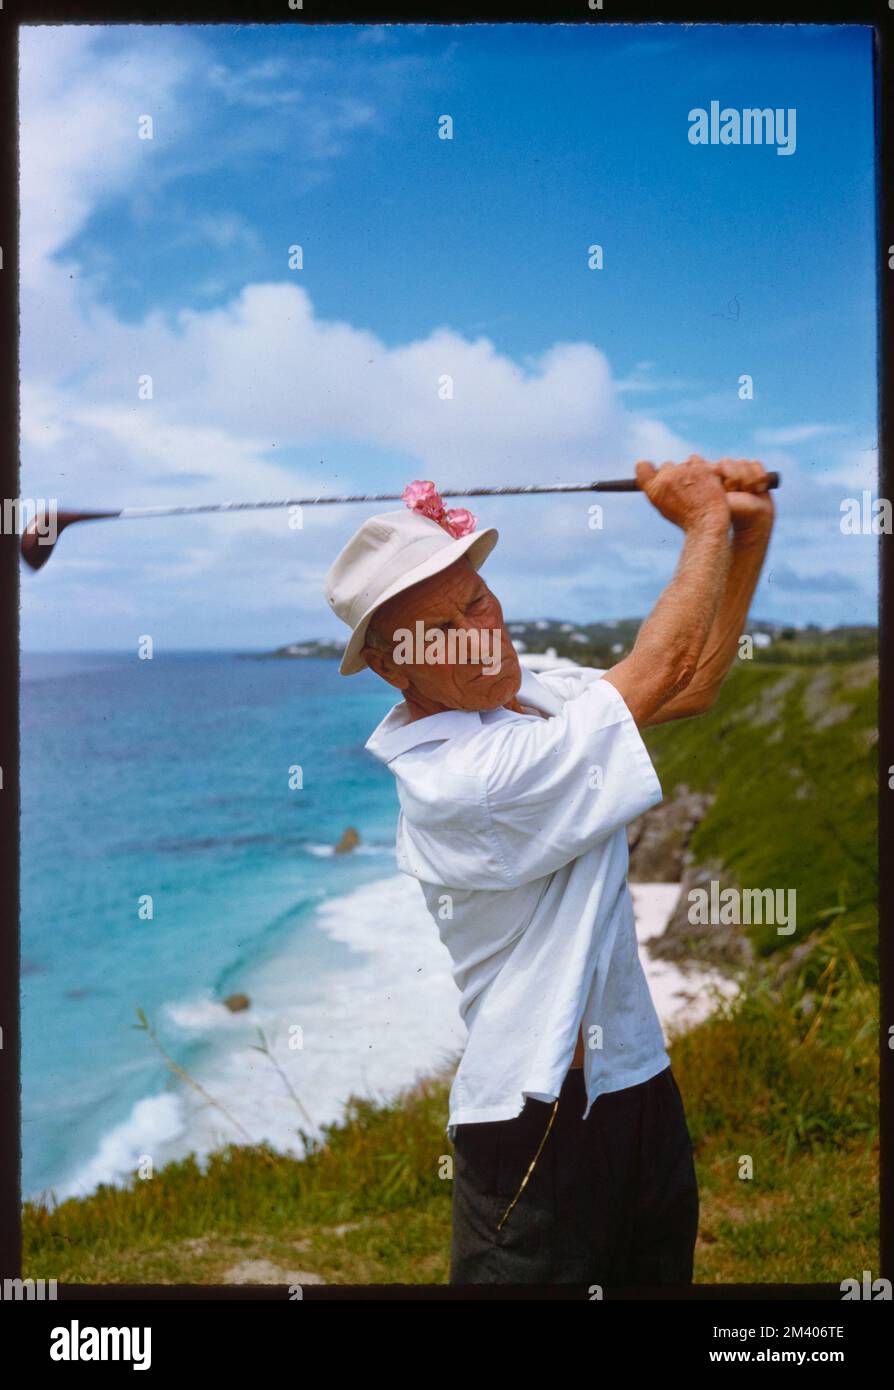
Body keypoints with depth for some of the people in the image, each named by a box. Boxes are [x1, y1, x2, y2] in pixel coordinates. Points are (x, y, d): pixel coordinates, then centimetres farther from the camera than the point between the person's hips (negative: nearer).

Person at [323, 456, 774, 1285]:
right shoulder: (453, 779, -25)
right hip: (543, 1120, -9)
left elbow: (693, 690, 15)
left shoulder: (531, 694, 3)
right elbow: (662, 673, -20)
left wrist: (748, 535, 5)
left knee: (660, 1272, 18)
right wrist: (707, 525, -6)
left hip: (637, 1081, 9)